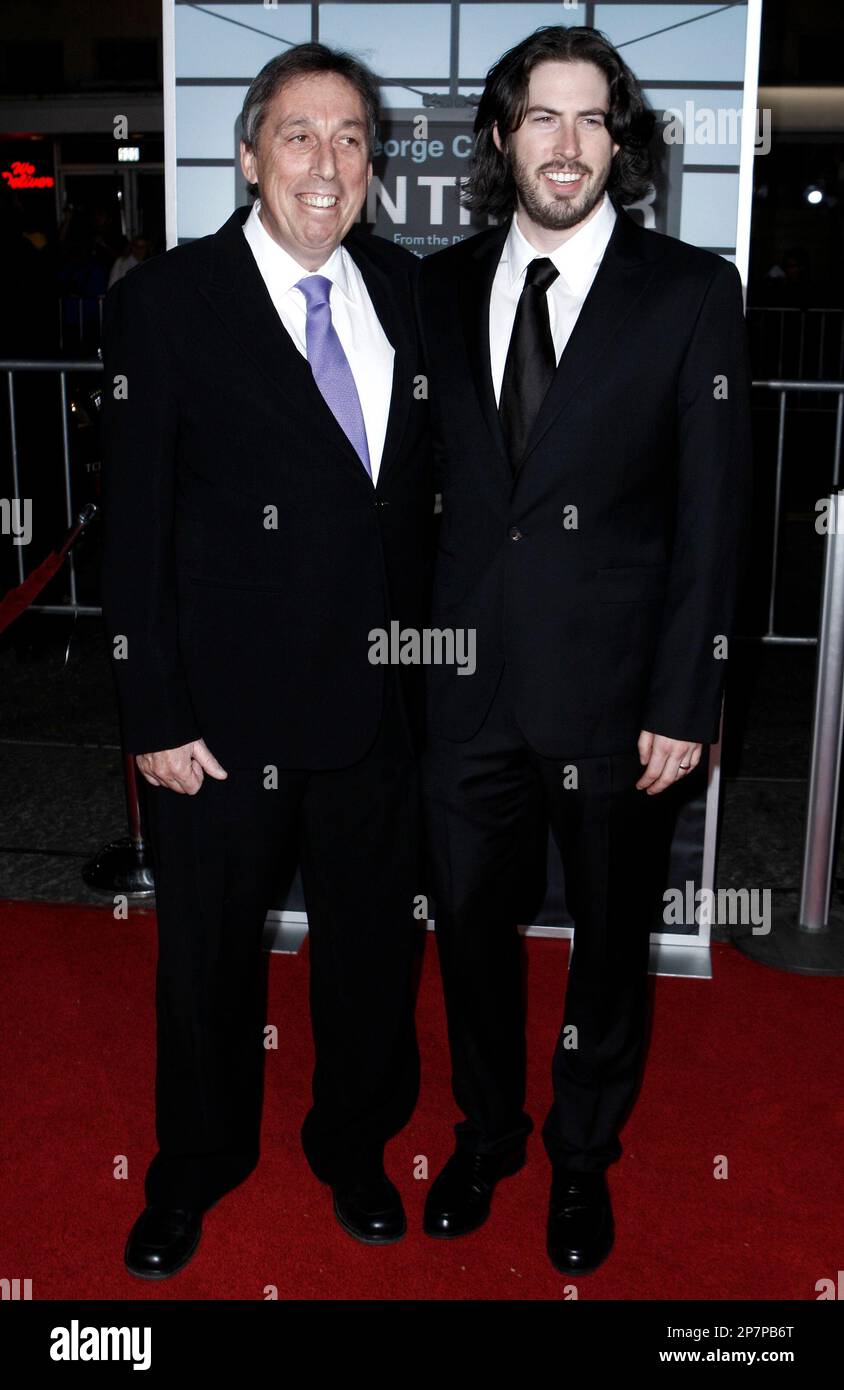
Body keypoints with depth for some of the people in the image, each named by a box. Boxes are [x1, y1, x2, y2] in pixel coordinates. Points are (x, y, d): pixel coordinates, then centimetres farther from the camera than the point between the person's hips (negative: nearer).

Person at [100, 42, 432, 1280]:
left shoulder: (404, 289, 3)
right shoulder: (164, 303, -9)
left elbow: (420, 494, 8)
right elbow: (135, 532, -10)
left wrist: (423, 654, 5)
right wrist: (156, 716, -12)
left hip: (377, 703, 4)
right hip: (224, 712, -3)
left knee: (373, 945, 18)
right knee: (208, 956, 16)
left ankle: (355, 1145, 45)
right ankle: (194, 1170, 41)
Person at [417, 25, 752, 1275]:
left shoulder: (692, 292, -4)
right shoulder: (444, 288, 5)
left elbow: (711, 512, -7)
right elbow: (434, 478, 7)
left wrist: (685, 701, -10)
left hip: (613, 692, -2)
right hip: (470, 687, 3)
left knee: (611, 940, 14)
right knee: (471, 926, 16)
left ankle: (583, 1158, 39)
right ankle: (486, 1134, 42)